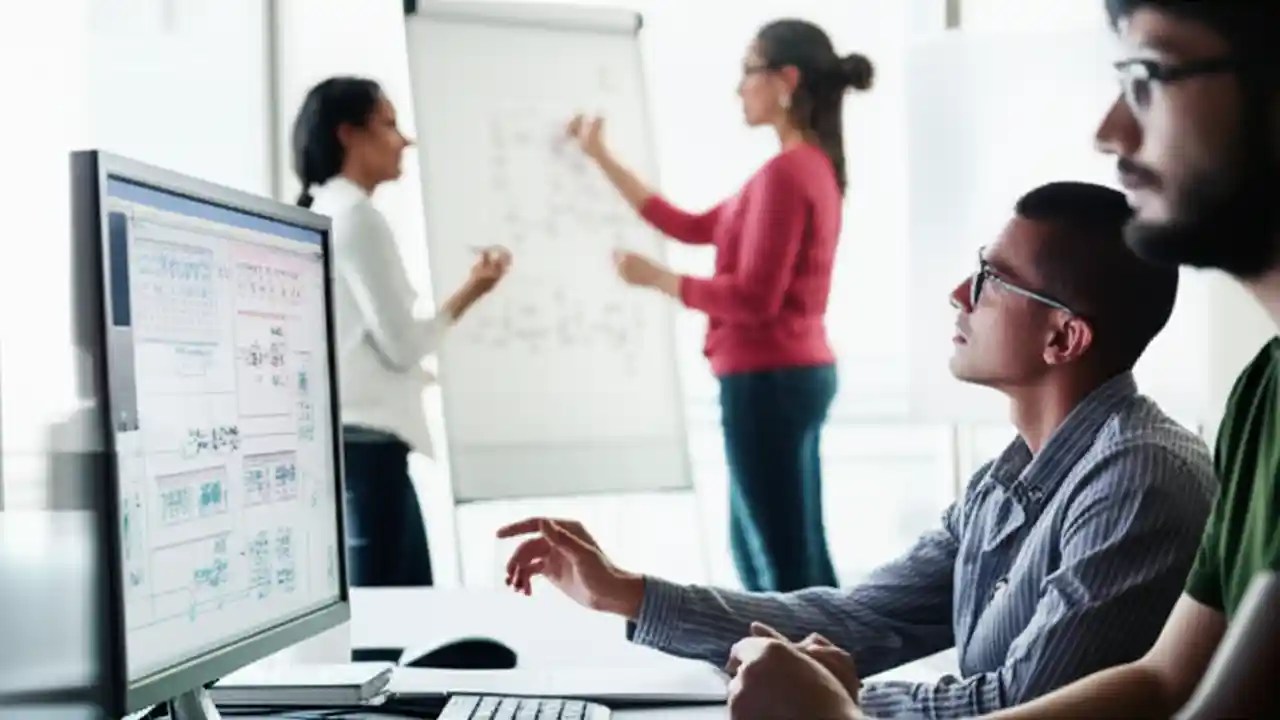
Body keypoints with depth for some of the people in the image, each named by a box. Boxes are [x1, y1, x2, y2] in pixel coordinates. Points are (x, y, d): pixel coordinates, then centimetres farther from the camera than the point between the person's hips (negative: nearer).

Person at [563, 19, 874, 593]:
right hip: (792, 375, 10)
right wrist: (602, 159, 23)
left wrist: (654, 277, -10)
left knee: (785, 558, -3)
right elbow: (693, 227, 19)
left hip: (768, 381, -10)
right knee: (762, 547, 19)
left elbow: (754, 298, -21)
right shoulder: (807, 168, 14)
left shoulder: (785, 173, -17)